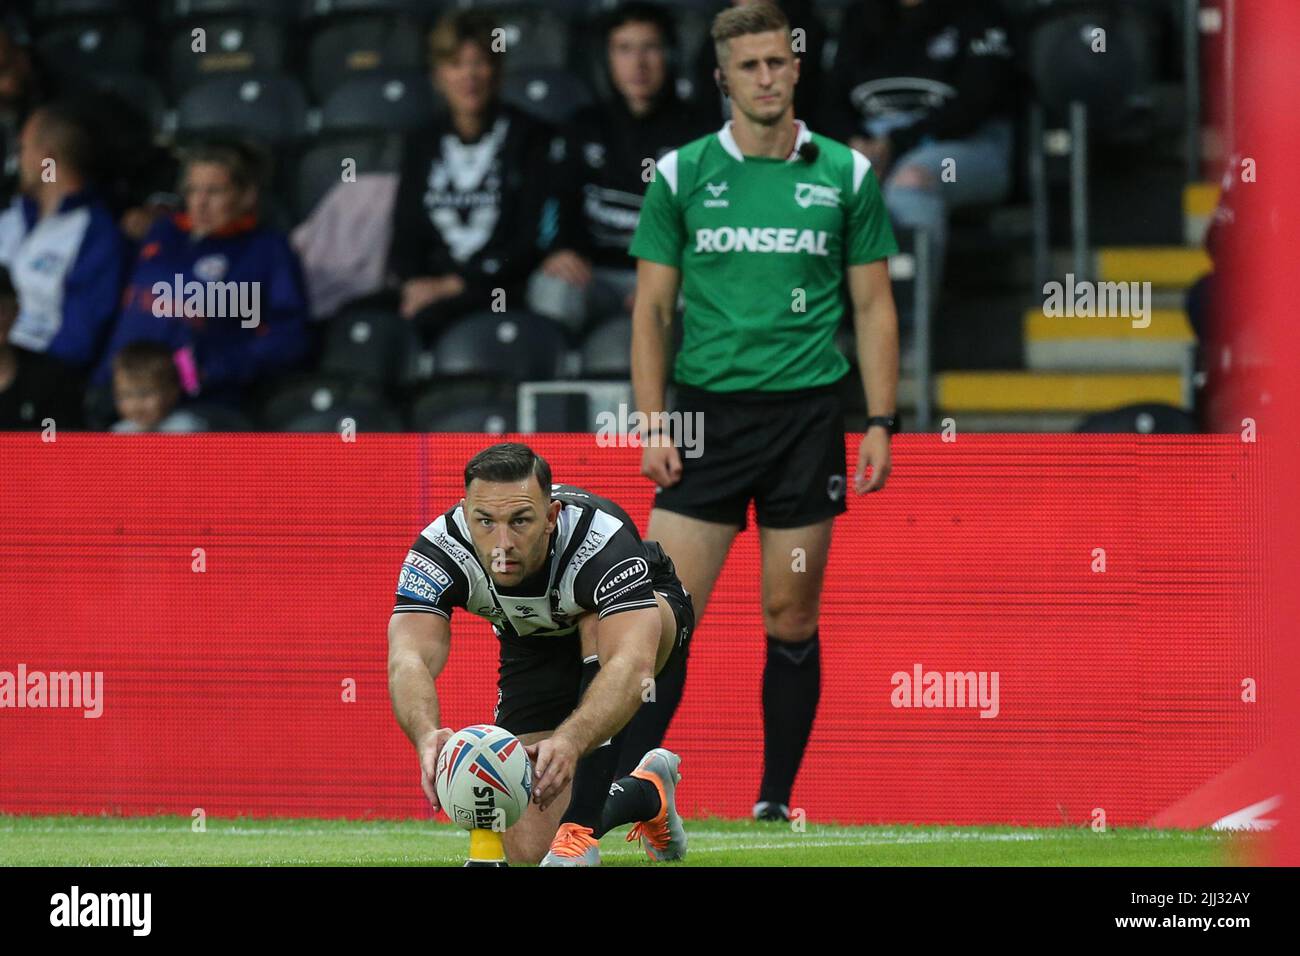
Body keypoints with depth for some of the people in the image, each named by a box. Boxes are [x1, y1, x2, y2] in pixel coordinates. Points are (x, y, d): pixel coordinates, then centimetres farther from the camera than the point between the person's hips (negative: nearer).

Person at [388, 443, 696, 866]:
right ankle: (648, 793, 24)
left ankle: (581, 830, -31)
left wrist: (569, 742, -72)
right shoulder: (440, 549, -33)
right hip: (534, 652, 3)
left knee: (597, 625, -40)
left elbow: (632, 662, -55)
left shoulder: (602, 538, -41)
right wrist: (427, 734, -67)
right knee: (528, 850, -9)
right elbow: (409, 659, -45)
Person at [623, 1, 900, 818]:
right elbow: (653, 306, 6)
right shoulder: (682, 175, 4)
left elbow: (874, 306, 7)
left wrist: (881, 423, 0)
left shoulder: (846, 174, 4)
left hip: (807, 413, 0)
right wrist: (653, 425, -2)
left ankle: (776, 803, 12)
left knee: (791, 620, 3)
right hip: (706, 414, 0)